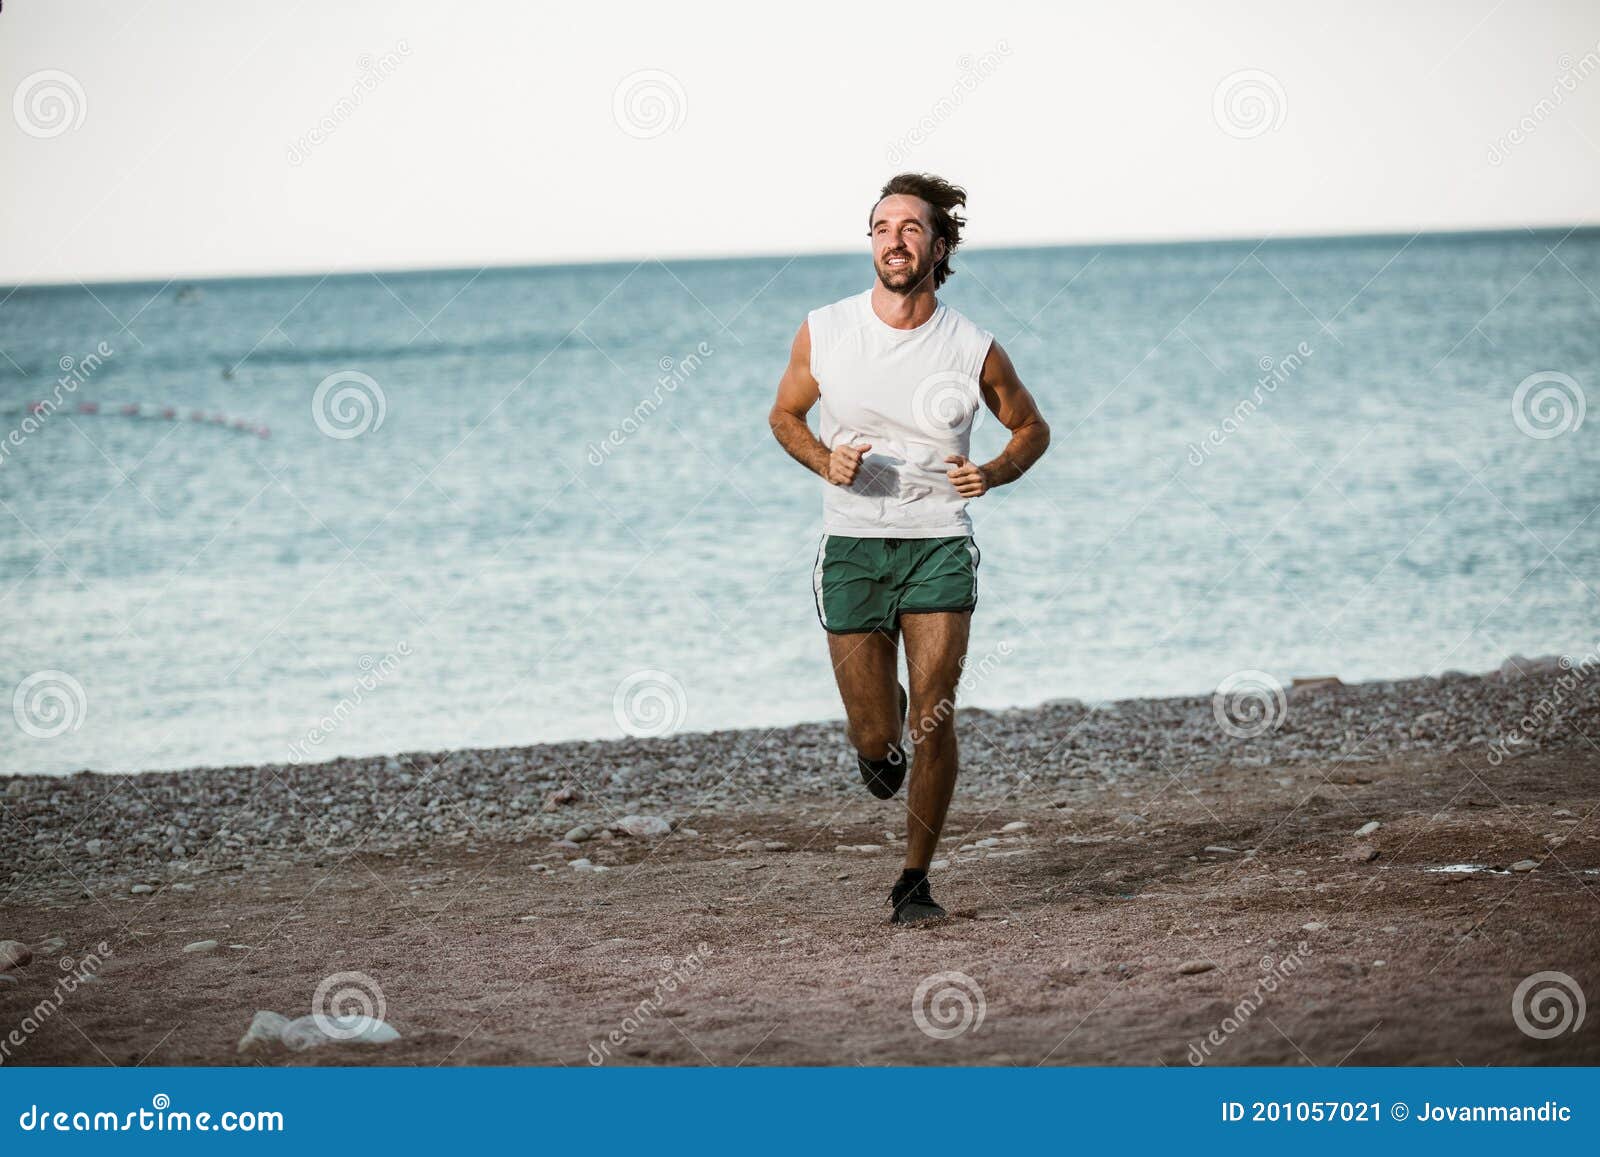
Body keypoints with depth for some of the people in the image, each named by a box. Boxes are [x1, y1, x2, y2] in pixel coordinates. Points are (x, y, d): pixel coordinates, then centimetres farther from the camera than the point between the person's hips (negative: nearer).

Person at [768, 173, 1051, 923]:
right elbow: (785, 416, 13)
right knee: (875, 736, 0)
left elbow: (1031, 428, 11)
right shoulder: (823, 334, -3)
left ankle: (915, 881, 5)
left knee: (933, 717, -11)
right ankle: (878, 742, 39)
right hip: (852, 546, 1)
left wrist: (995, 474, -10)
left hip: (939, 543, -1)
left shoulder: (974, 351, -5)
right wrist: (825, 460, -8)